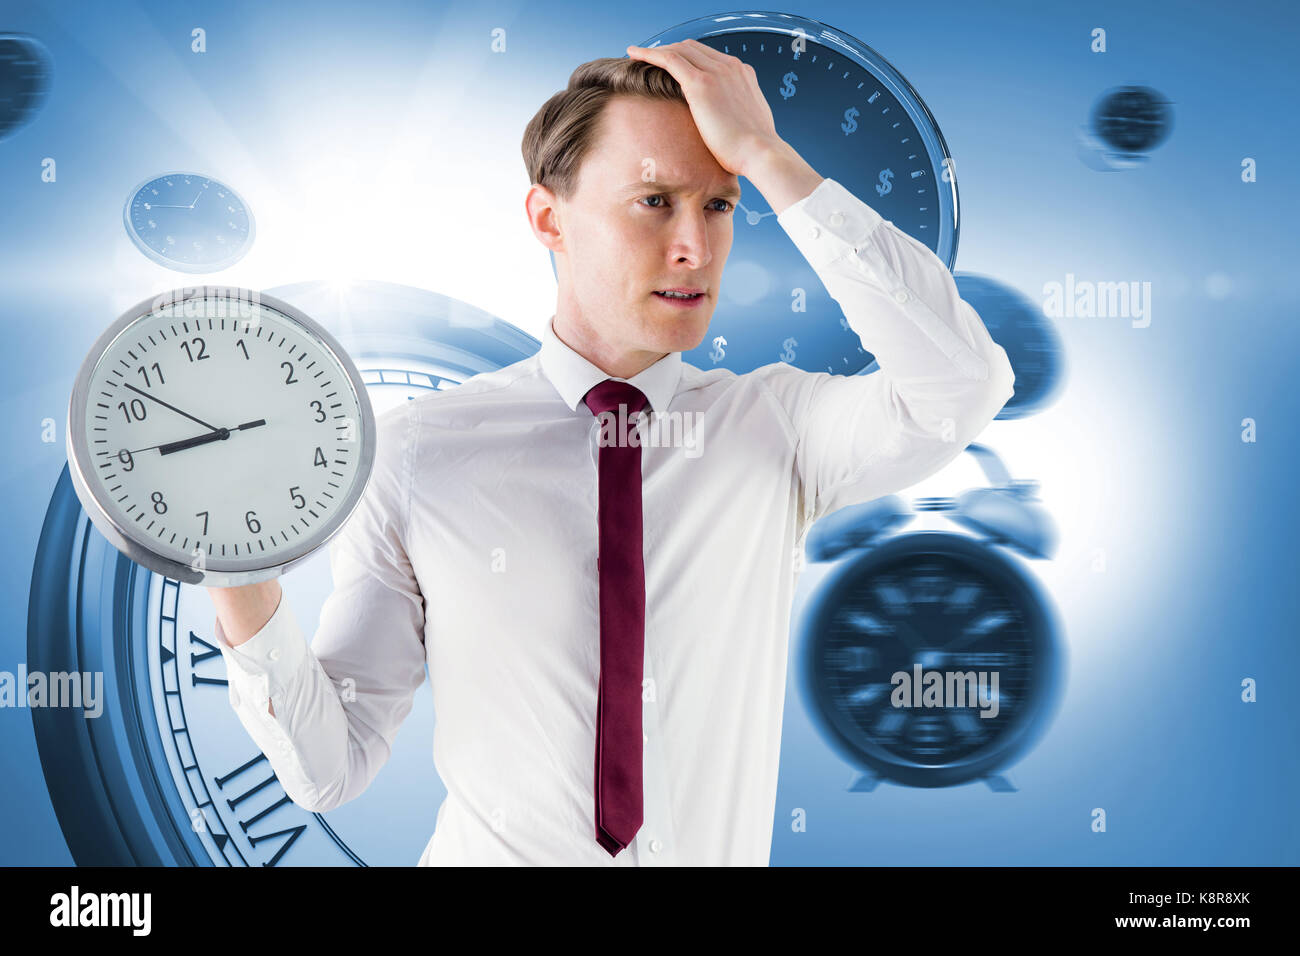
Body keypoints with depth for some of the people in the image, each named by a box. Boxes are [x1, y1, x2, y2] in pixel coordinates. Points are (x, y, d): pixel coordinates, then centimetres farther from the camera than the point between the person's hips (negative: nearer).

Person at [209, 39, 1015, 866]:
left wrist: (766, 156, -20)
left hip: (717, 849, 2)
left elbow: (965, 383, -22)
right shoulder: (416, 453, -8)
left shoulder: (779, 427, -3)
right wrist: (244, 592, -24)